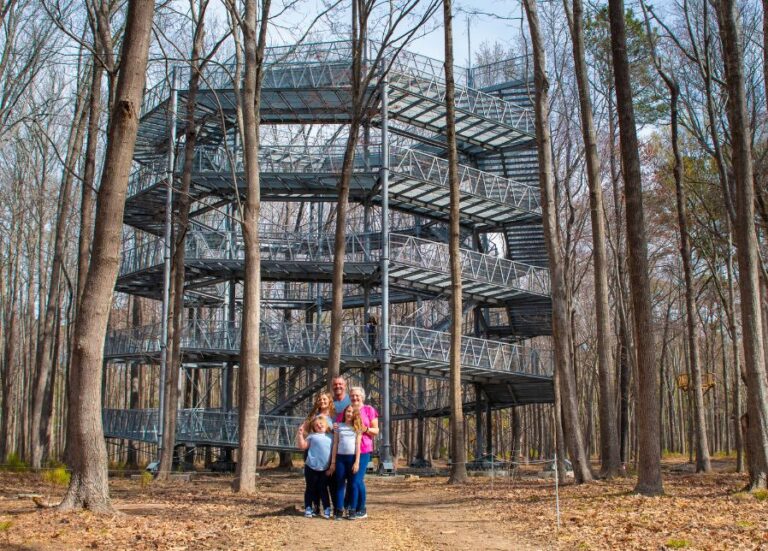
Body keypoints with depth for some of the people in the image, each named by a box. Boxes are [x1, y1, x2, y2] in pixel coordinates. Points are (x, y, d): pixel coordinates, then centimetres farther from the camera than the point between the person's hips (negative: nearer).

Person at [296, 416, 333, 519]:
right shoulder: (312, 436, 5)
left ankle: (327, 510, 11)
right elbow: (302, 446, -1)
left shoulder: (331, 436, 12)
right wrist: (300, 434, -9)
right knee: (311, 488, 7)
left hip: (325, 469, 1)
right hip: (311, 467, -1)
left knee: (323, 489, 7)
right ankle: (308, 509, 15)